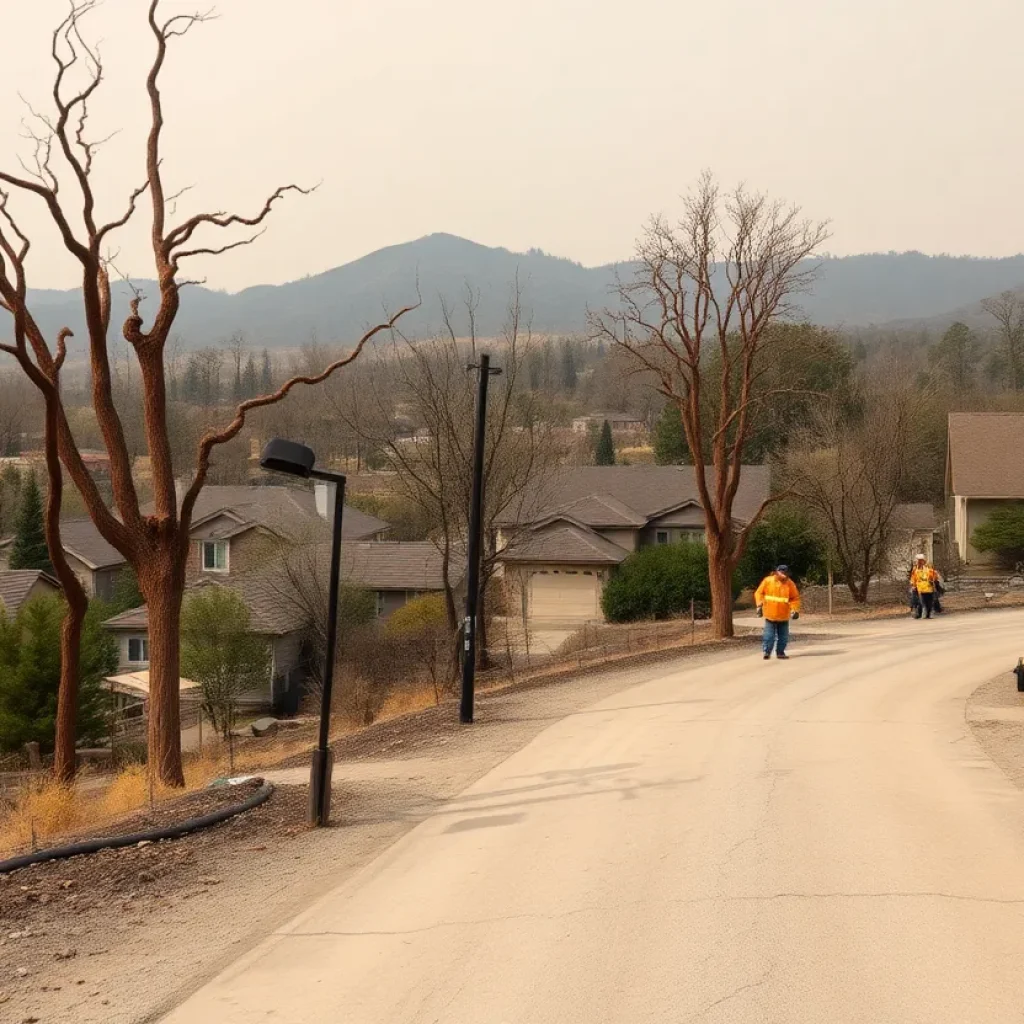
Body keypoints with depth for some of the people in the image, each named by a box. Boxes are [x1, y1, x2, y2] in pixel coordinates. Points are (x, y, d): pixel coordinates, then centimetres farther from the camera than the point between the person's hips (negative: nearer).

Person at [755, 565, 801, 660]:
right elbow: (759, 593, 2)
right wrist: (760, 605, -7)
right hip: (770, 614, -2)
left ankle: (780, 652, 17)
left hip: (783, 616, 2)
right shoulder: (768, 581, -6)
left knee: (783, 636, 7)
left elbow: (795, 598, 3)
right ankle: (767, 651, 4)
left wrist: (795, 609, -9)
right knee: (769, 635, -3)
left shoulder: (790, 584, -2)